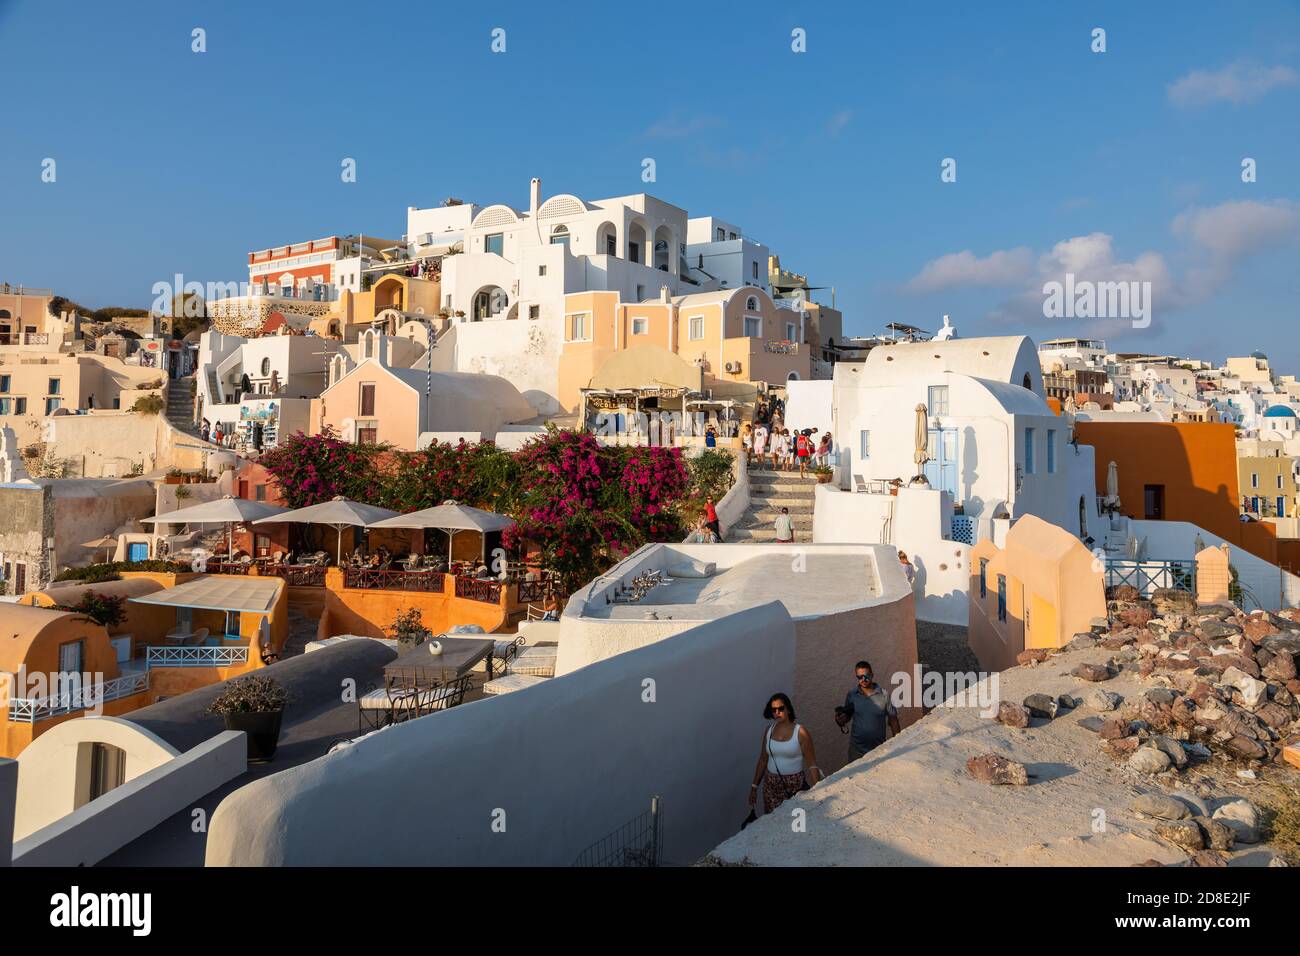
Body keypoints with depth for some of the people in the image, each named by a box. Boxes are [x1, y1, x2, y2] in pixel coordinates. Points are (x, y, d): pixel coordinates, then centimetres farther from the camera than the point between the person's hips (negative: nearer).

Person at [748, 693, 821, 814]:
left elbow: (812, 764, -9)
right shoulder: (769, 731, 3)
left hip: (795, 785, -3)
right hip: (771, 785, 3)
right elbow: (762, 760, 11)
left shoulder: (800, 732, -9)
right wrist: (754, 786, 11)